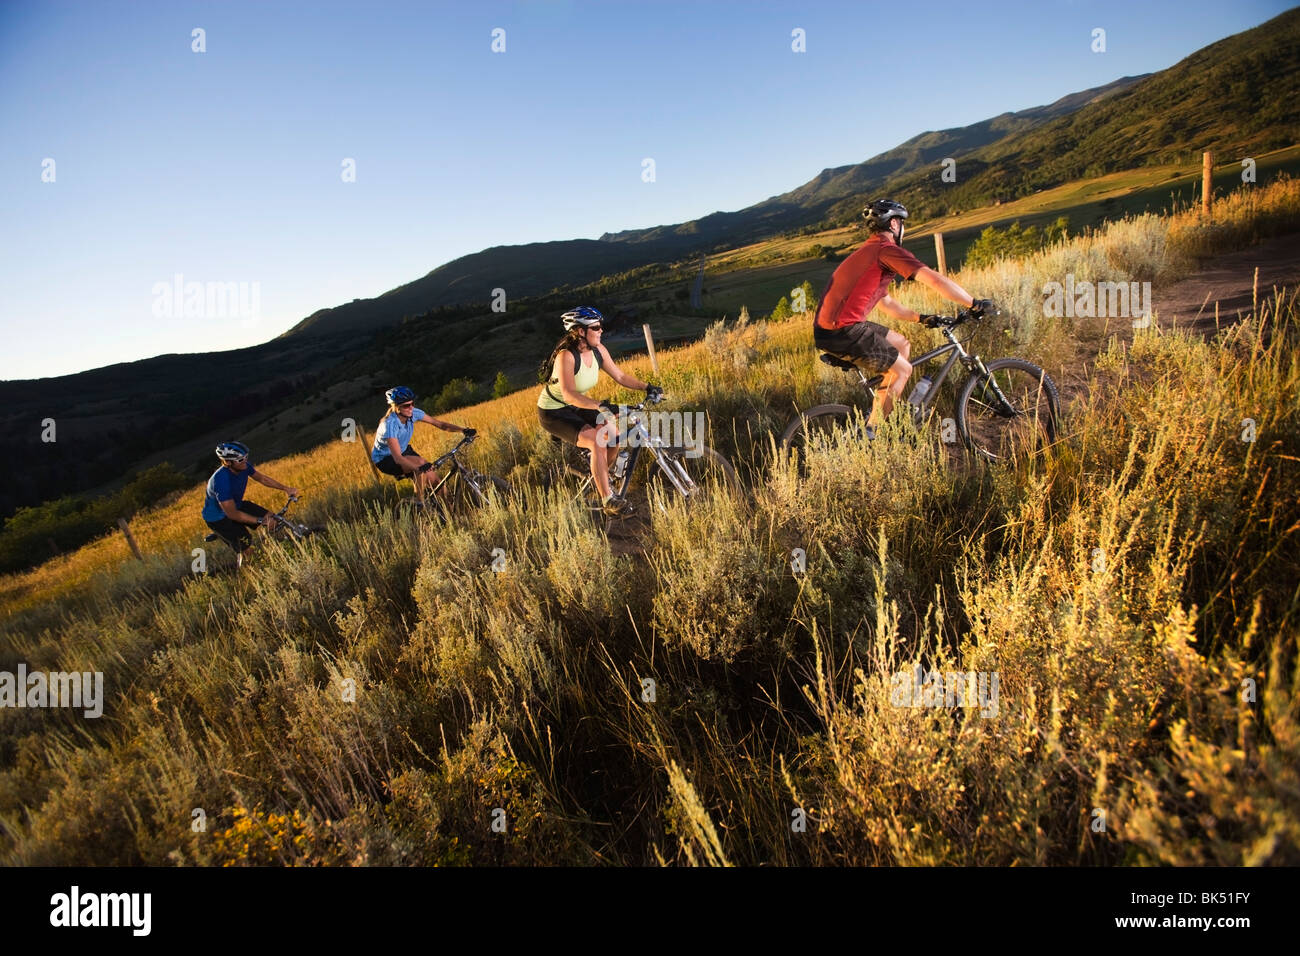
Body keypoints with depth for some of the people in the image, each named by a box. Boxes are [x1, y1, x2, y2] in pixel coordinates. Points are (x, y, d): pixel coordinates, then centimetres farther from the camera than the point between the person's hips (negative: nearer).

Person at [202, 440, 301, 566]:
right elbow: (232, 514, -34)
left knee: (272, 519, -6)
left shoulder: (244, 466, -17)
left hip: (237, 505, 7)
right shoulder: (221, 480, -38)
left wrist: (286, 488, -5)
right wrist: (261, 520, -34)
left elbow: (262, 478, 4)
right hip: (218, 517, -7)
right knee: (245, 542, -22)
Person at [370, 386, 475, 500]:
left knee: (433, 479, -9)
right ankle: (420, 503, -17)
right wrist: (419, 468, -59)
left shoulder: (413, 413, -17)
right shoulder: (390, 424, -34)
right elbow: (397, 458, -43)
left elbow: (440, 424, -12)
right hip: (384, 459, -6)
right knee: (420, 462, -31)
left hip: (404, 450, 6)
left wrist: (463, 430, -28)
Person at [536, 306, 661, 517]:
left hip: (576, 408, 8)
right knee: (597, 443, -25)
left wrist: (646, 387, -13)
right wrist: (600, 406, -52)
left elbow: (620, 376, 1)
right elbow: (569, 394, -40)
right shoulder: (566, 356, -29)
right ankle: (608, 501, -17)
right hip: (553, 413, -7)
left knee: (614, 432, -9)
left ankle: (601, 477, 16)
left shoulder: (598, 350, -7)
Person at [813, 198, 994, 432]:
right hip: (843, 331, -10)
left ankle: (884, 414, 26)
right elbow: (936, 281, -14)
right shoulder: (887, 250, -7)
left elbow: (887, 304, 31)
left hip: (828, 327, 10)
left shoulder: (867, 253, 25)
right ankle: (868, 432, 3)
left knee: (902, 344, 21)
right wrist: (975, 304, -5)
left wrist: (922, 318, 27)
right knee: (902, 369, 2)